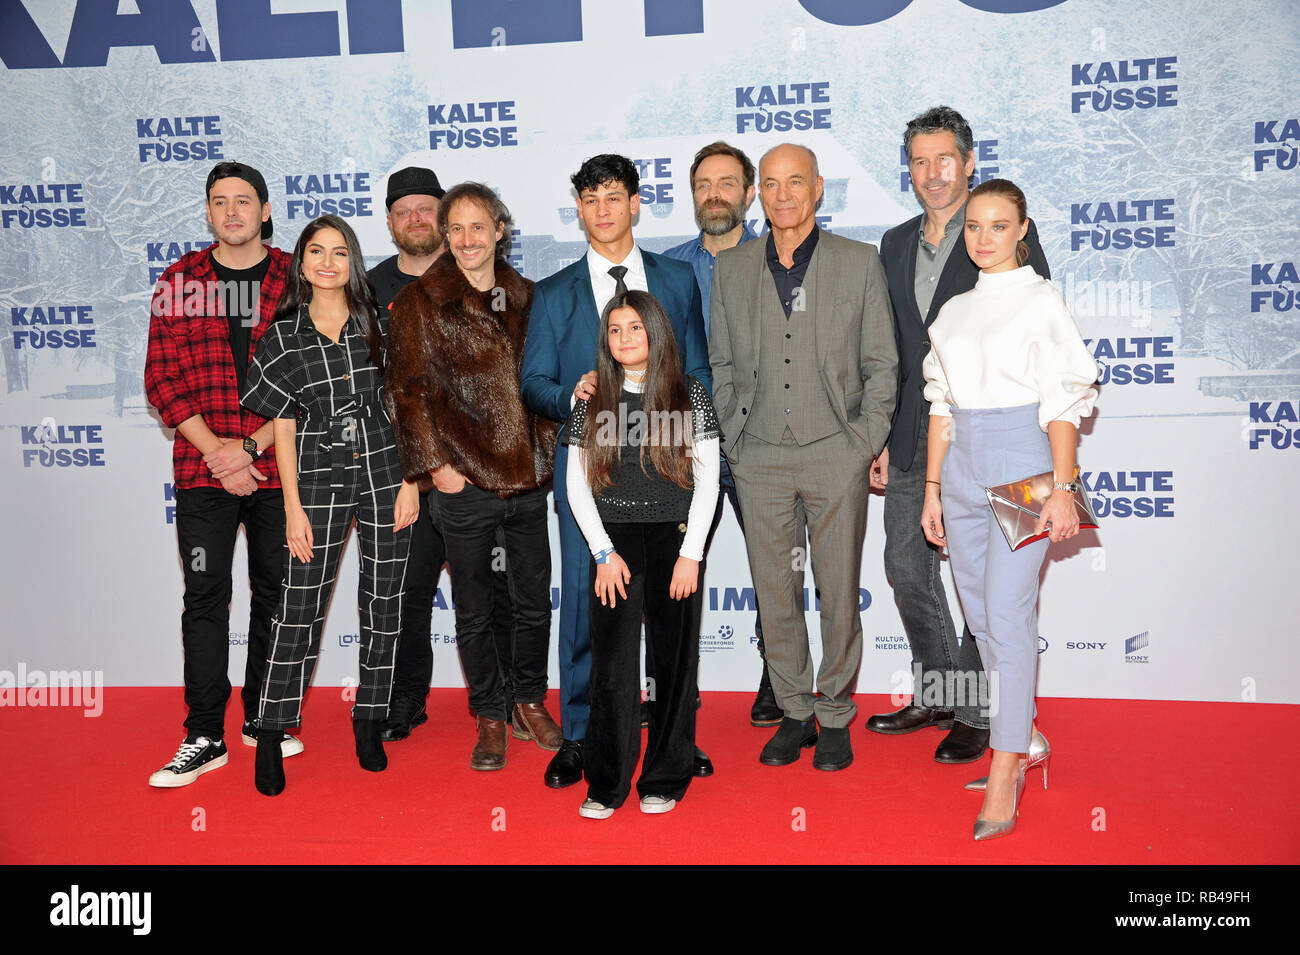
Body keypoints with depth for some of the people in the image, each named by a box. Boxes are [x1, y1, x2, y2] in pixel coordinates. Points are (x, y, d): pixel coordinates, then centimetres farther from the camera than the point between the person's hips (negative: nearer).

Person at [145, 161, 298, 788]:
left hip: (277, 465, 0)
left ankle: (263, 717, 25)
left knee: (274, 592, 9)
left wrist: (254, 445, -11)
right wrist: (216, 451, -10)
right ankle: (205, 736, 10)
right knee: (205, 597, 1)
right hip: (202, 467, 0)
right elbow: (162, 379, 2)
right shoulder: (179, 282, 6)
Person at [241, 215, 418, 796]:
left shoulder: (378, 322, 4)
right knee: (300, 605, -1)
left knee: (384, 600, 7)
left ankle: (370, 722, 21)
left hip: (385, 471, 1)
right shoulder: (284, 333, 3)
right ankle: (271, 736, 10)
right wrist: (293, 507, -3)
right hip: (318, 479, -1)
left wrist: (410, 481, -4)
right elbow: (283, 426, 2)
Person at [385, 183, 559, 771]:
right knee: (473, 612, 7)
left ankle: (530, 702, 31)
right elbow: (409, 389, -4)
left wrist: (550, 450, 10)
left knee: (535, 602, 12)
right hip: (466, 482, -3)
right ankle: (490, 717, 23)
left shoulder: (527, 297, 11)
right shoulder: (420, 302, 0)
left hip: (529, 478, 3)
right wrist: (435, 463, -10)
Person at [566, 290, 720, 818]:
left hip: (674, 539, -1)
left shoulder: (689, 395, 3)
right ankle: (606, 785, 9)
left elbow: (708, 479, 1)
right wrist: (604, 553, -3)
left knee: (673, 661, 3)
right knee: (613, 665, -1)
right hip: (612, 542, 1)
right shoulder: (592, 401, 7)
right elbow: (576, 483, 6)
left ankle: (664, 780, 15)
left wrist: (690, 554, -6)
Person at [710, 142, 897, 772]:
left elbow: (882, 363, 4)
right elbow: (721, 364, 12)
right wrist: (733, 440, 4)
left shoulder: (860, 262, 3)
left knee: (839, 592, 4)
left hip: (836, 455, -2)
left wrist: (867, 442, -3)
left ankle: (835, 717, 21)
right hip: (759, 460, 2)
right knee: (774, 594, 7)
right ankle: (794, 713, 23)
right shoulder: (730, 269, 9)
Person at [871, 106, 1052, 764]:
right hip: (913, 442, 6)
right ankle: (937, 694, 29)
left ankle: (977, 711, 19)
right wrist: (881, 438, 11)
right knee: (906, 569, 11)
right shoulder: (896, 244, 14)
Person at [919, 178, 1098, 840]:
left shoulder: (1041, 301, -2)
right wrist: (932, 490, 12)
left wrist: (1062, 490, -14)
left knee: (1007, 614, -10)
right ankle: (1027, 739, 28)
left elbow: (1063, 404, -7)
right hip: (963, 467, 6)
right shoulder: (954, 311, 14)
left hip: (1020, 462, -6)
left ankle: (1003, 776, -3)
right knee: (979, 612, 10)